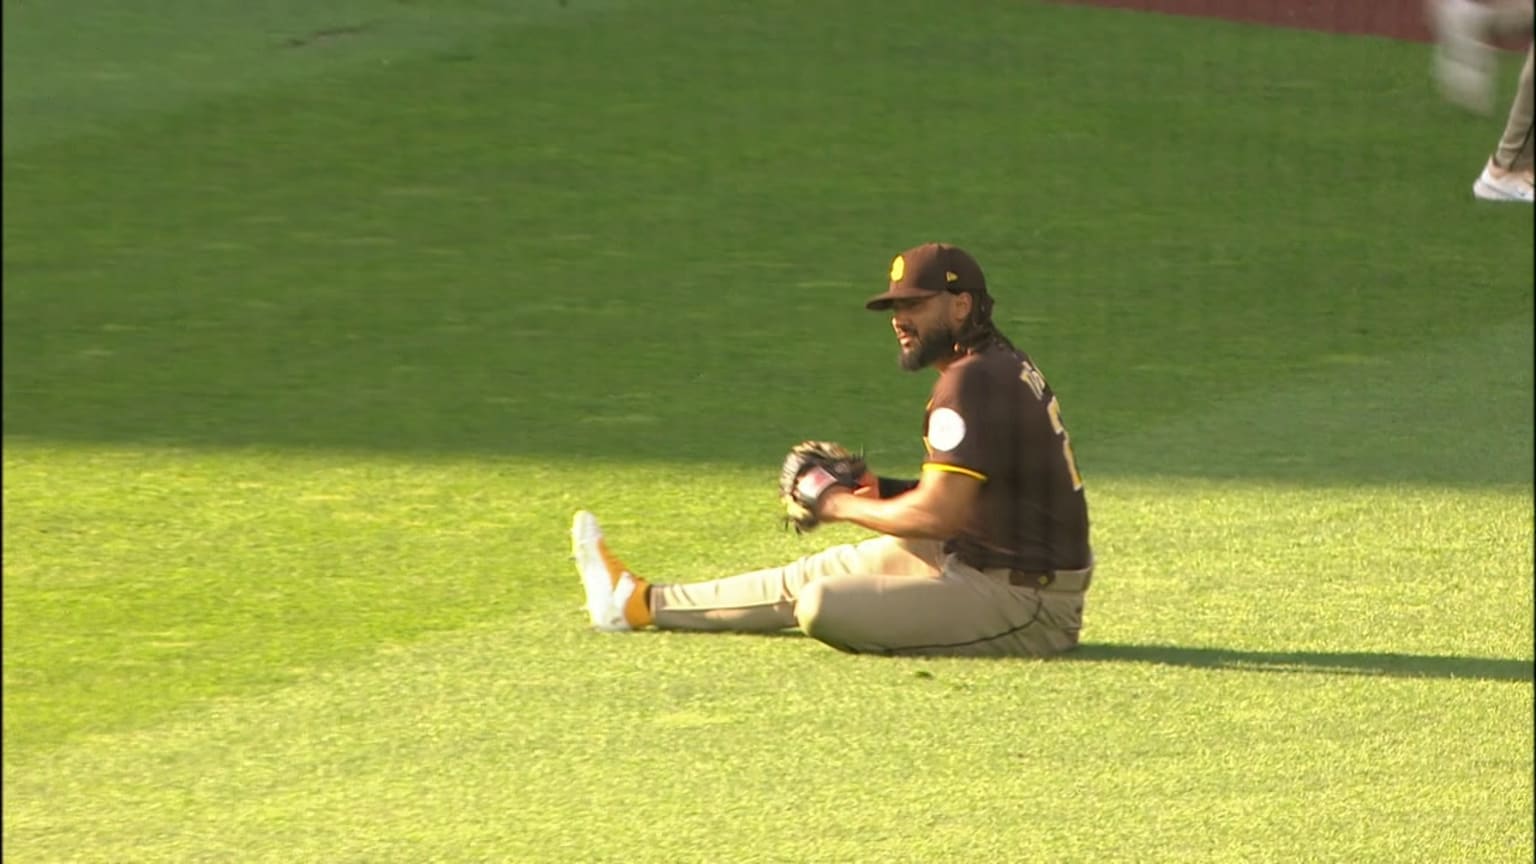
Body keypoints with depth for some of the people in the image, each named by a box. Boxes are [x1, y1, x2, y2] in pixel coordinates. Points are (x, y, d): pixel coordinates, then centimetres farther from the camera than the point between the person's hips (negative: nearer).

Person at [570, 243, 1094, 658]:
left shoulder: (972, 380, -19)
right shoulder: (1003, 366, 13)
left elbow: (937, 515, -24)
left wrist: (840, 505, -9)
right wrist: (877, 489, 7)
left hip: (1027, 609, -10)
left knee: (820, 605, -21)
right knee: (828, 569, 19)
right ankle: (641, 602, 29)